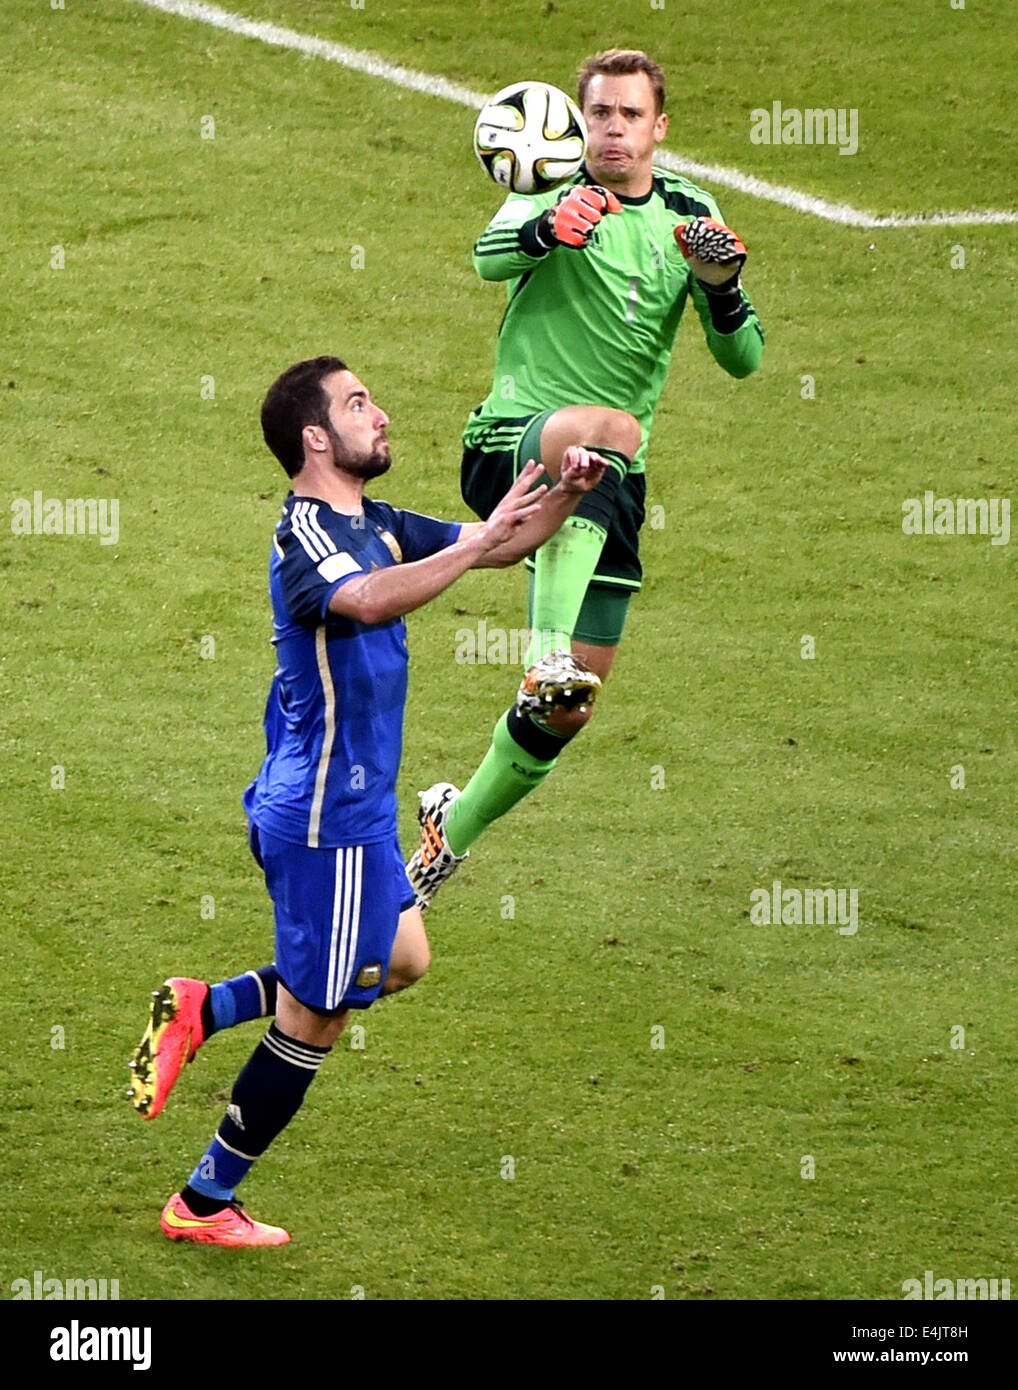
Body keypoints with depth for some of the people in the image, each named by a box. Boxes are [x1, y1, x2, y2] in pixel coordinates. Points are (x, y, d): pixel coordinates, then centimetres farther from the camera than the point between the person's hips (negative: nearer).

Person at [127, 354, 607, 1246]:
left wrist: (565, 495, -2)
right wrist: (482, 538, -41)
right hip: (327, 815, -10)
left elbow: (499, 547, 16)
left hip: (352, 807, 10)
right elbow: (370, 600, -40)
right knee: (314, 1021, -1)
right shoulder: (304, 533, -19)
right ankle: (204, 1205, 10)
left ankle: (202, 1010, 20)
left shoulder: (374, 526, 10)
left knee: (401, 961, 22)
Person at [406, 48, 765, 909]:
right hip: (514, 442, -5)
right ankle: (547, 651, -48)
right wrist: (548, 230, -48)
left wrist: (721, 288, -16)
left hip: (609, 486, 5)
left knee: (567, 712, 5)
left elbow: (742, 359, 5)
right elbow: (490, 257, -26)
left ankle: (455, 827, 31)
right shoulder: (552, 195, -4)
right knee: (612, 429, -41)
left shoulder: (688, 217, 9)